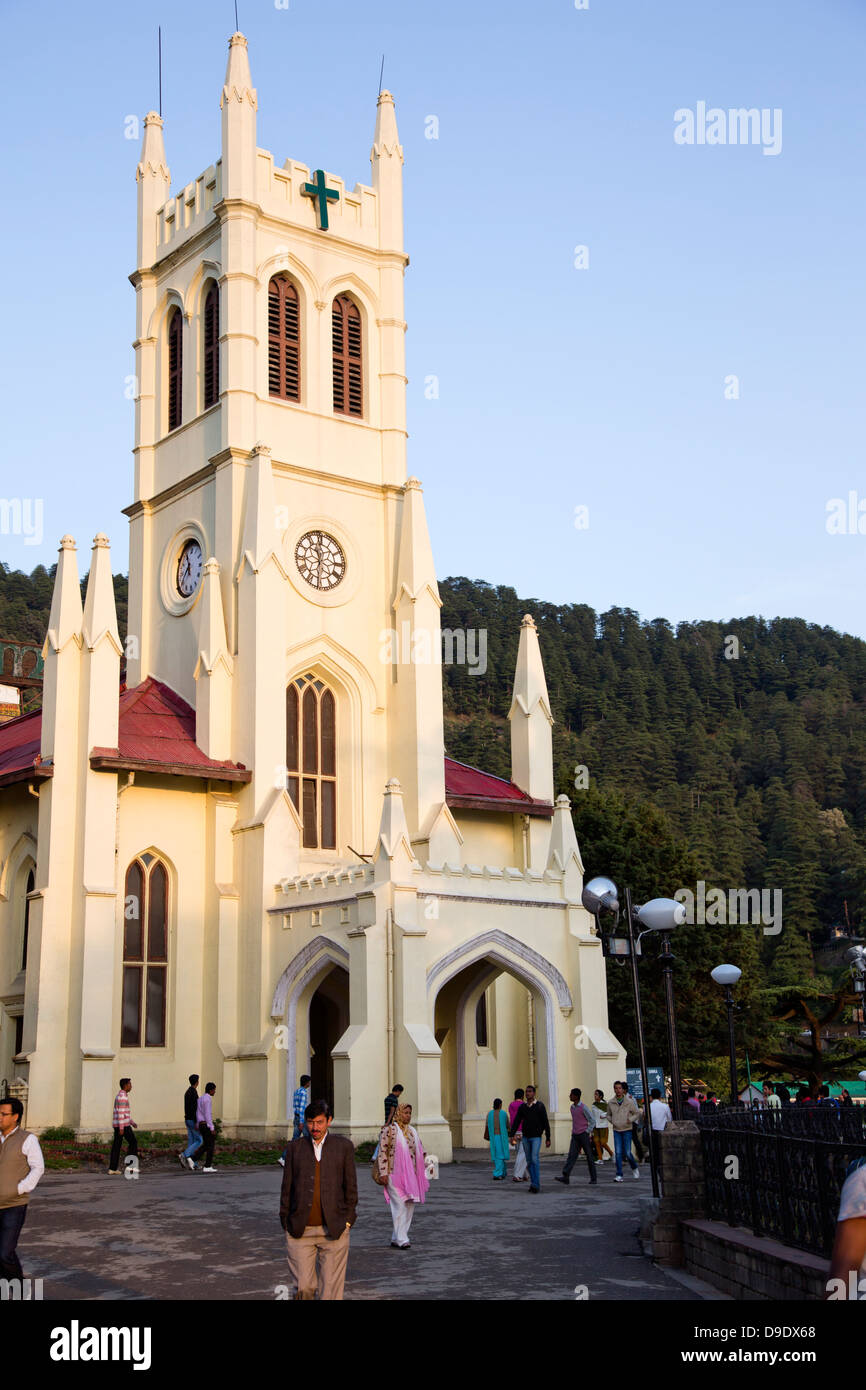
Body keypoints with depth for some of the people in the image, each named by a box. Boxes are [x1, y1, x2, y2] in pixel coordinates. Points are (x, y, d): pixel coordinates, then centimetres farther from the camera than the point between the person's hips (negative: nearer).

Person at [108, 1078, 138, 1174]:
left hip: (117, 1124, 9)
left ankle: (112, 1169, 4)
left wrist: (132, 1122, 26)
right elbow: (121, 1112, -20)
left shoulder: (120, 1095, 18)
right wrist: (121, 1128, -22)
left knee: (116, 1145, 7)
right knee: (133, 1143, 1)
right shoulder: (123, 1096, -15)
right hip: (123, 1124, -9)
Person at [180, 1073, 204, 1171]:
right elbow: (193, 1108, -23)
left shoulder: (187, 1092, 15)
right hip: (193, 1120, -9)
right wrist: (196, 1122, -23)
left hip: (187, 1120, 9)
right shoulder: (194, 1092, -17)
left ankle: (191, 1164, 4)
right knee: (200, 1141, -4)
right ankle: (184, 1155, -15)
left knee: (191, 1141, 7)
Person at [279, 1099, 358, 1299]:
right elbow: (286, 1188, 9)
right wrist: (286, 1223, 5)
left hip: (334, 1230, -1)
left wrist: (348, 1221, 1)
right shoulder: (295, 1147, 8)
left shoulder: (344, 1146, 6)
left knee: (331, 1289, 0)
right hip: (300, 1230, 1)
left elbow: (351, 1186, 7)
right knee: (303, 1288, -3)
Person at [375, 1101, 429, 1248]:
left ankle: (396, 1238, 15)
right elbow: (382, 1152, -9)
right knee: (400, 1206, -12)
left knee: (410, 1206, 6)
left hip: (410, 1175, 7)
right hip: (394, 1175, -7)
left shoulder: (412, 1131, 15)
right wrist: (383, 1173, -15)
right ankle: (401, 1239, -9)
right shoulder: (389, 1130, -5)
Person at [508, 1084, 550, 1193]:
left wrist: (548, 1138, -9)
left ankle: (536, 1184, -15)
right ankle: (533, 1183, 18)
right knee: (529, 1161, 8)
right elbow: (516, 1122, -1)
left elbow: (546, 1123, -6)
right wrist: (512, 1135, -12)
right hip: (526, 1137, 4)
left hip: (536, 1137, -4)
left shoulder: (540, 1106, -7)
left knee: (535, 1159, -18)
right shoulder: (522, 1107, 4)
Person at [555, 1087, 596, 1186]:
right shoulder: (572, 1107, 12)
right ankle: (565, 1177, -14)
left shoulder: (584, 1108, -11)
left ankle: (593, 1179, 10)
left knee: (589, 1157, 2)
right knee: (571, 1156, -5)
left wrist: (587, 1133, -10)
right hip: (575, 1135, 6)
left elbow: (592, 1121, -9)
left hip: (584, 1134, -6)